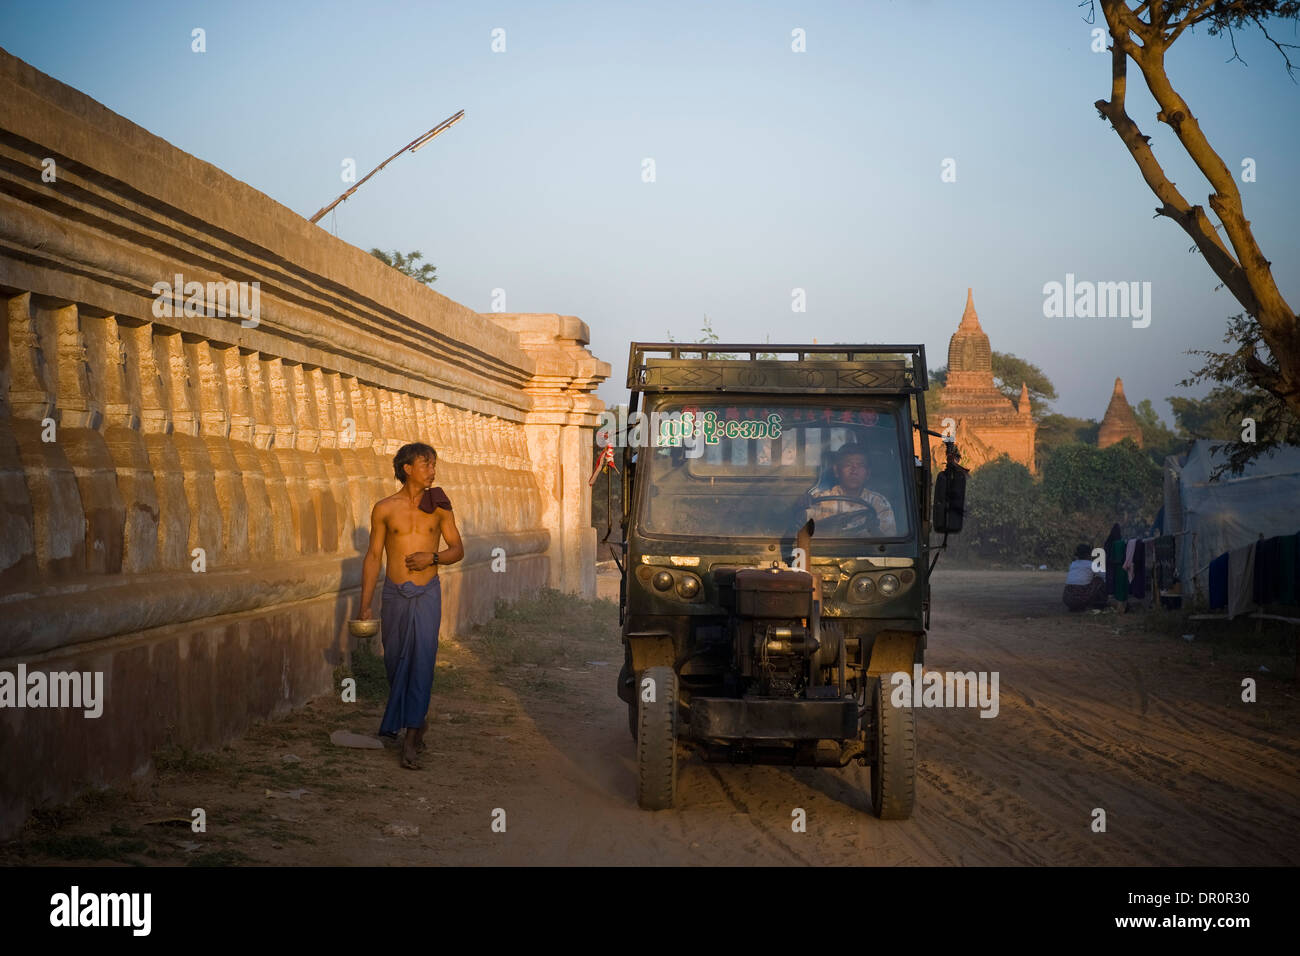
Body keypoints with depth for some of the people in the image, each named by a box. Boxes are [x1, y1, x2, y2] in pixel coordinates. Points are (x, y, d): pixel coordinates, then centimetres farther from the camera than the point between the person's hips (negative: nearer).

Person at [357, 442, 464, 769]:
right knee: (395, 661, 9)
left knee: (421, 661, -10)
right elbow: (373, 557, 6)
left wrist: (432, 557, -12)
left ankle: (411, 737, -9)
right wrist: (365, 605, 3)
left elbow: (457, 549, 9)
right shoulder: (385, 509, 1)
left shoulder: (439, 506, 3)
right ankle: (418, 717, 33)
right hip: (395, 594, 1)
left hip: (427, 594, -1)